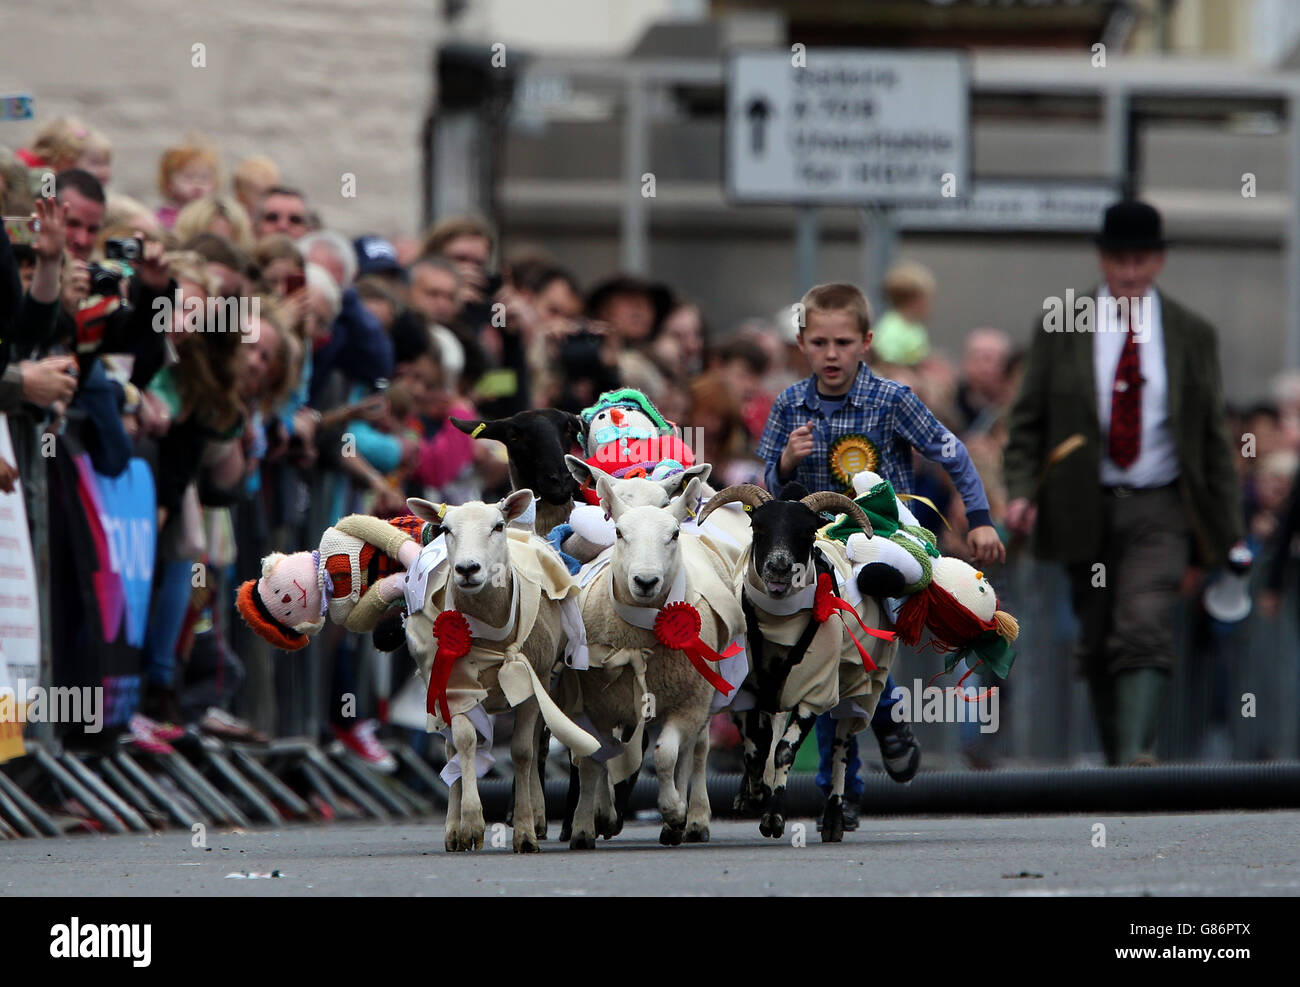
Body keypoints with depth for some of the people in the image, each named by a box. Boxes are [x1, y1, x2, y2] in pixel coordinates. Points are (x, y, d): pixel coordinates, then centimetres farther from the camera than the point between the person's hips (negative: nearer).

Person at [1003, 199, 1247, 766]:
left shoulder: (1192, 335, 7)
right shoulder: (1059, 329, 5)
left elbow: (1214, 439, 10)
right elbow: (1028, 420, 6)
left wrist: (1221, 536, 7)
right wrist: (1022, 490, -12)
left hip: (1160, 510, -1)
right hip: (1087, 507, 1)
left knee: (1145, 628, -20)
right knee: (1097, 646, 5)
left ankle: (1137, 752, -29)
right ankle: (1113, 759, 18)